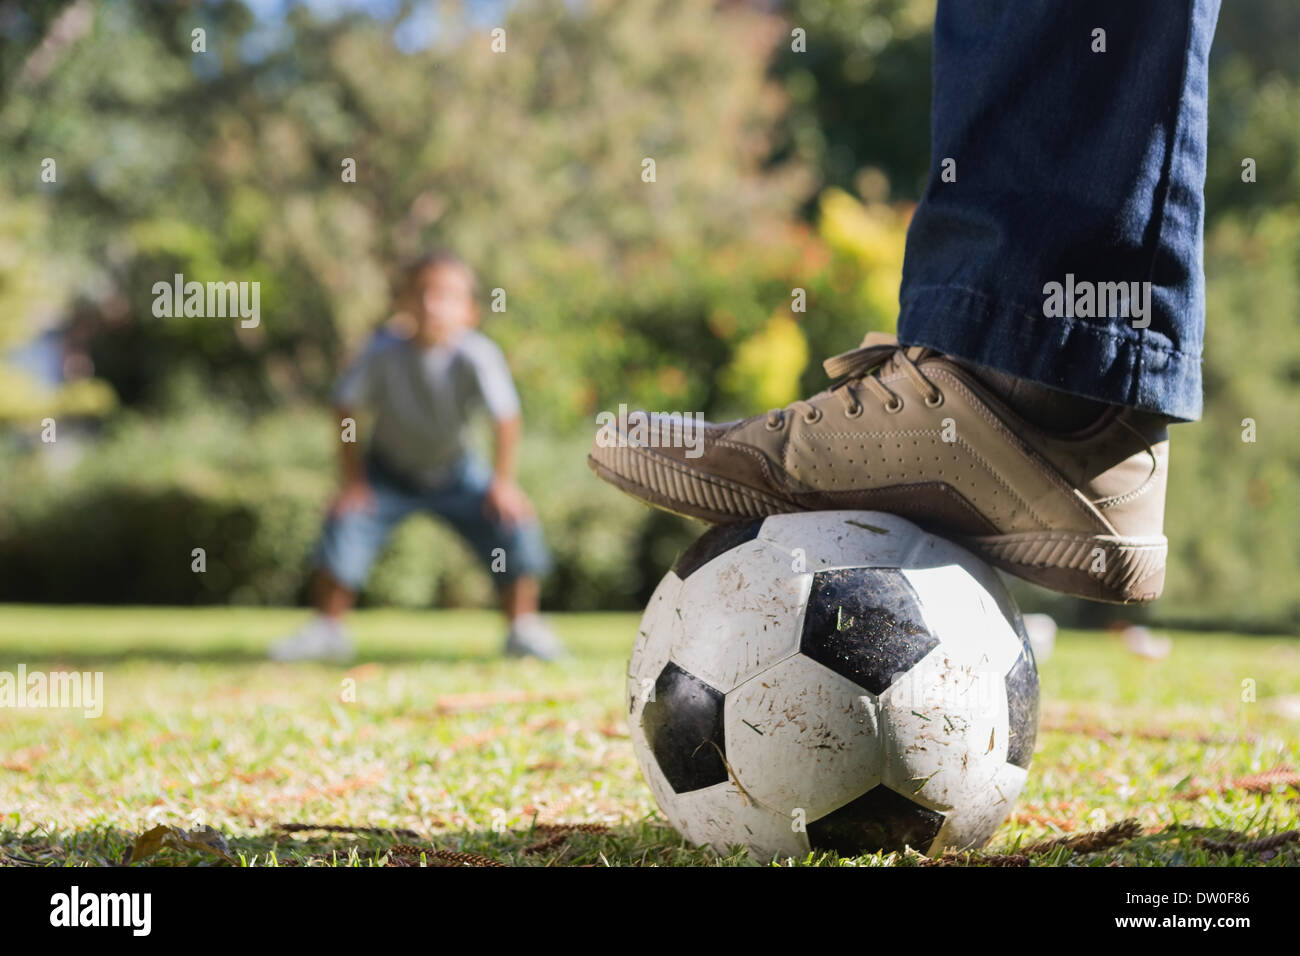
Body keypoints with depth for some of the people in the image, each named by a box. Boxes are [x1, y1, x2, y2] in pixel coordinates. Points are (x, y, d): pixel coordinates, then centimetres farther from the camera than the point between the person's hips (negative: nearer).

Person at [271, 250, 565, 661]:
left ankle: (523, 627, 4)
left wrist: (503, 482, -23)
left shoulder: (477, 357, -29)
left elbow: (506, 416, -25)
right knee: (346, 520, -19)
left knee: (513, 523, -15)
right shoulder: (384, 352, -27)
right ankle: (326, 629, 0)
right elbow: (346, 406, -17)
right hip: (390, 470, 0)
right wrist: (353, 480, -15)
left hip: (455, 472, 0)